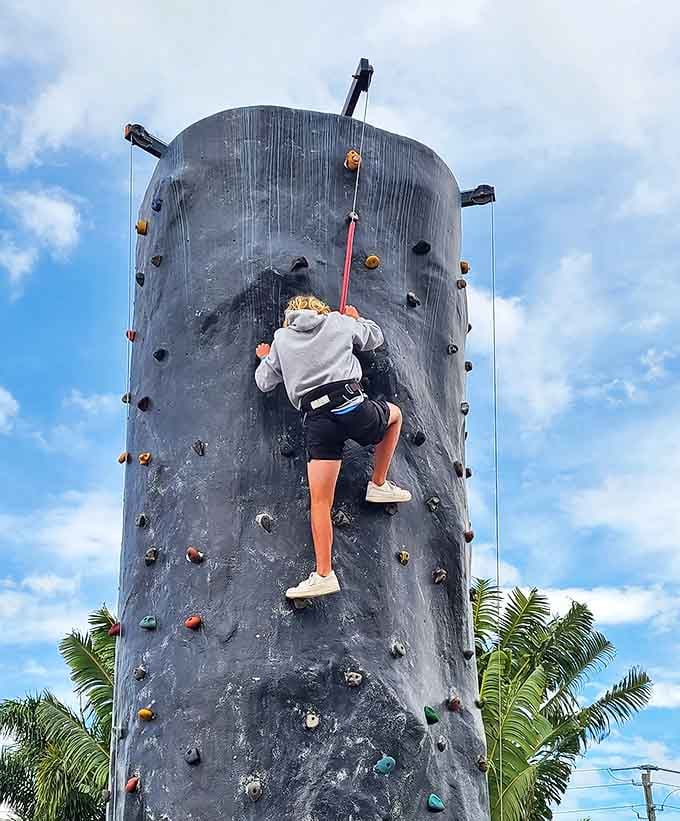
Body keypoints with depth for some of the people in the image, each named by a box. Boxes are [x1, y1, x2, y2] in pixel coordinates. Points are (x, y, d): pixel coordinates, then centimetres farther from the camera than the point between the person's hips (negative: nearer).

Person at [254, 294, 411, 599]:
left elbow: (264, 382, 26)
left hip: (317, 420, 0)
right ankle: (379, 485, 33)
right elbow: (374, 337, 36)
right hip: (352, 404, 0)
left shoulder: (281, 338, 21)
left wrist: (265, 359, 47)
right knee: (394, 413, 33)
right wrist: (356, 318, 55)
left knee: (320, 501, -2)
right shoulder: (339, 322, 20)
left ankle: (324, 575, -7)